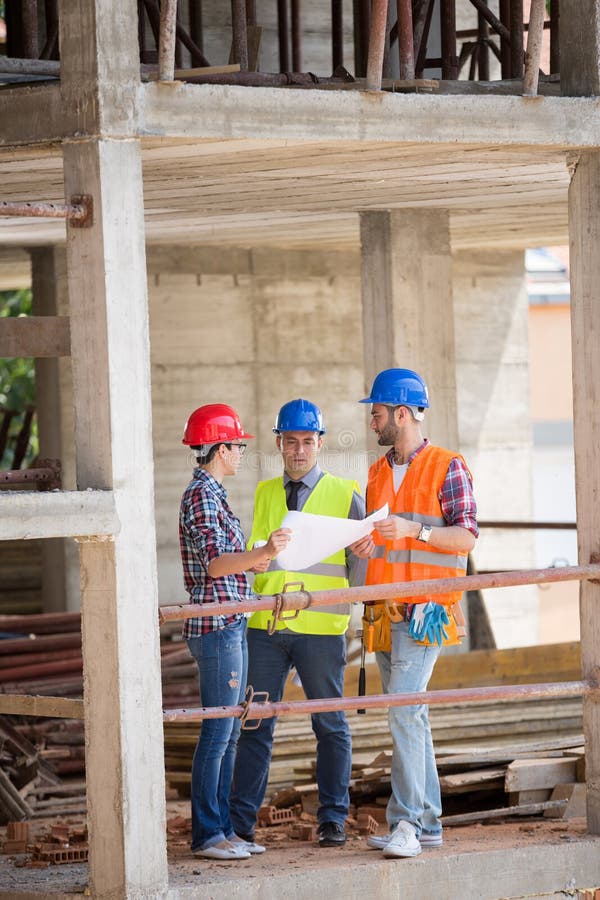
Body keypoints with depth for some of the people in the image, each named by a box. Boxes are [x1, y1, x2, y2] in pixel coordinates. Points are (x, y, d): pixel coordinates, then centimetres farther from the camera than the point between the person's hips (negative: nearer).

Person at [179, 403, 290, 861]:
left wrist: (265, 557, 37)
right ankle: (206, 835, -6)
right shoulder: (203, 495, -13)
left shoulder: (212, 493, 18)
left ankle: (223, 828, 14)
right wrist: (261, 555, -39)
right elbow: (214, 564, -24)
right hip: (217, 627, -10)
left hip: (231, 626, 10)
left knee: (229, 734, 11)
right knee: (217, 733, -8)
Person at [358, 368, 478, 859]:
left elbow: (466, 536, -9)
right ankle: (428, 823, 12)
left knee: (404, 708, -17)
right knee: (410, 714, 8)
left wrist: (415, 530, -22)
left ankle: (406, 822, -20)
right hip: (386, 611, 7)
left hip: (426, 610, -7)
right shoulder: (377, 473, 16)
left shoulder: (447, 467, -5)